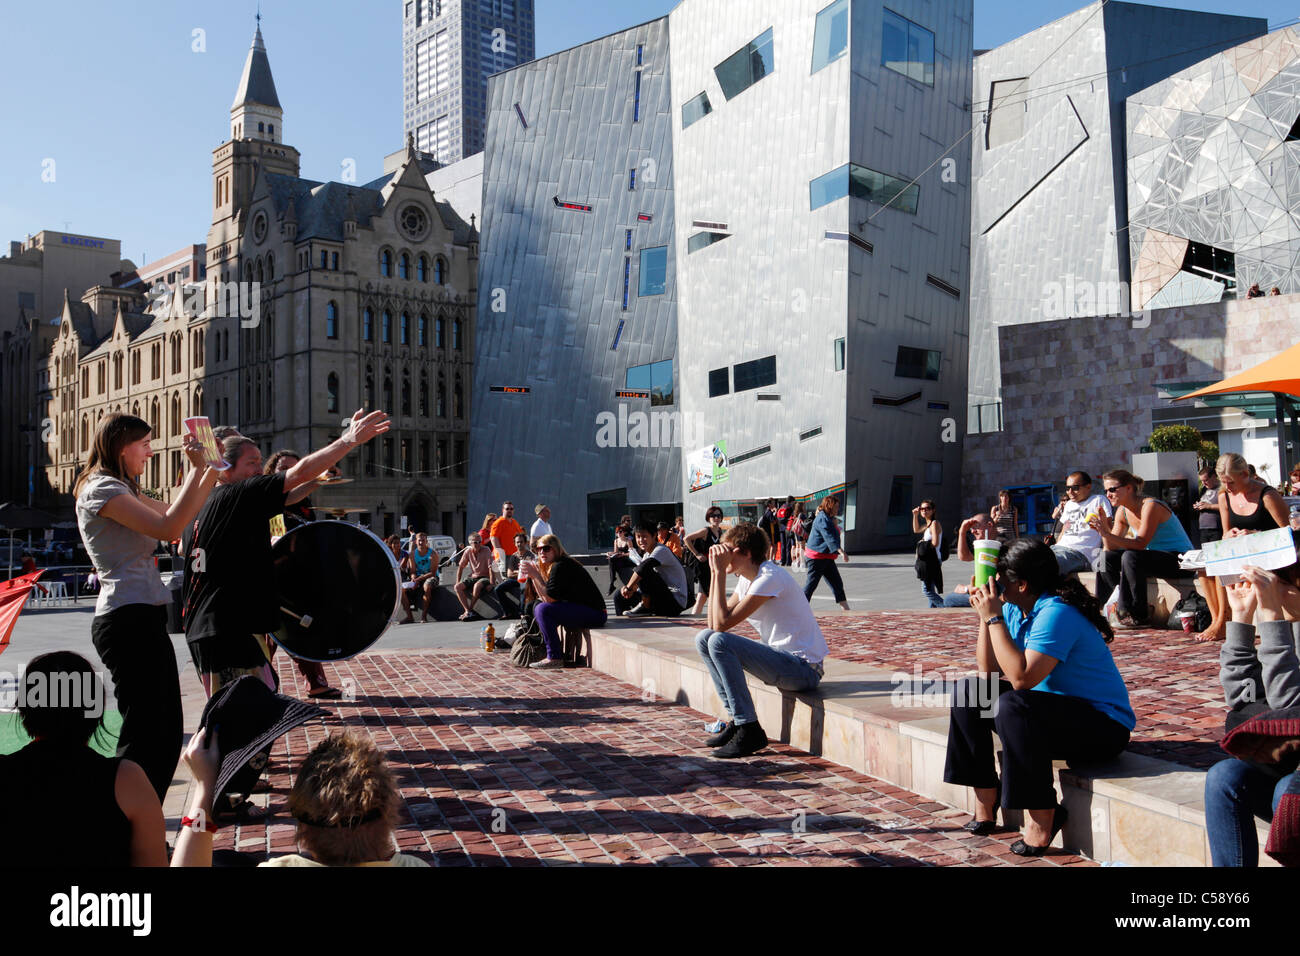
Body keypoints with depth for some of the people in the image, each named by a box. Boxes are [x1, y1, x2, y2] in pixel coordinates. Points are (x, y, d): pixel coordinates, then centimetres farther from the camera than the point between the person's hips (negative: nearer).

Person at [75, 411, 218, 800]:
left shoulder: (124, 490, 21)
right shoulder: (101, 488, -10)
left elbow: (175, 515, 23)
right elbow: (169, 529, -20)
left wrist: (212, 468, 16)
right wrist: (196, 468, -16)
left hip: (146, 619, 10)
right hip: (128, 620, -10)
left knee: (167, 730, 13)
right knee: (144, 732, -8)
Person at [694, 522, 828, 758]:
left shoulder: (770, 577, -18)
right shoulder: (747, 579, 10)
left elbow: (722, 623, -23)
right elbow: (713, 623, 6)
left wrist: (720, 573, -17)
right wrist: (715, 572, 4)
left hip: (804, 667, -10)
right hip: (781, 659, 10)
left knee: (719, 642, -24)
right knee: (704, 638, 5)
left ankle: (749, 731, -17)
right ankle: (735, 720, 5)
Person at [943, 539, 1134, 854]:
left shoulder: (1055, 613, -24)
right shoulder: (1013, 609, 3)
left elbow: (1022, 678, -33)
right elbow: (988, 672, 3)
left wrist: (994, 618, -26)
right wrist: (985, 615, -4)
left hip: (1104, 726, -10)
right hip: (1055, 708, 10)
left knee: (1011, 706, -33)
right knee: (969, 691, 4)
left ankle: (1043, 815, -17)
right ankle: (986, 800, 8)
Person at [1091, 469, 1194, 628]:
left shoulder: (1150, 506, -19)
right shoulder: (1122, 511, 4)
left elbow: (1140, 544, -28)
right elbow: (1112, 548, 1)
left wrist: (1108, 534, -35)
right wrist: (1105, 531, -18)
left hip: (1179, 560, -8)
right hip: (1153, 558, 8)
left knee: (1130, 557, -32)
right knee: (1106, 558, -6)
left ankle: (1137, 615, -21)